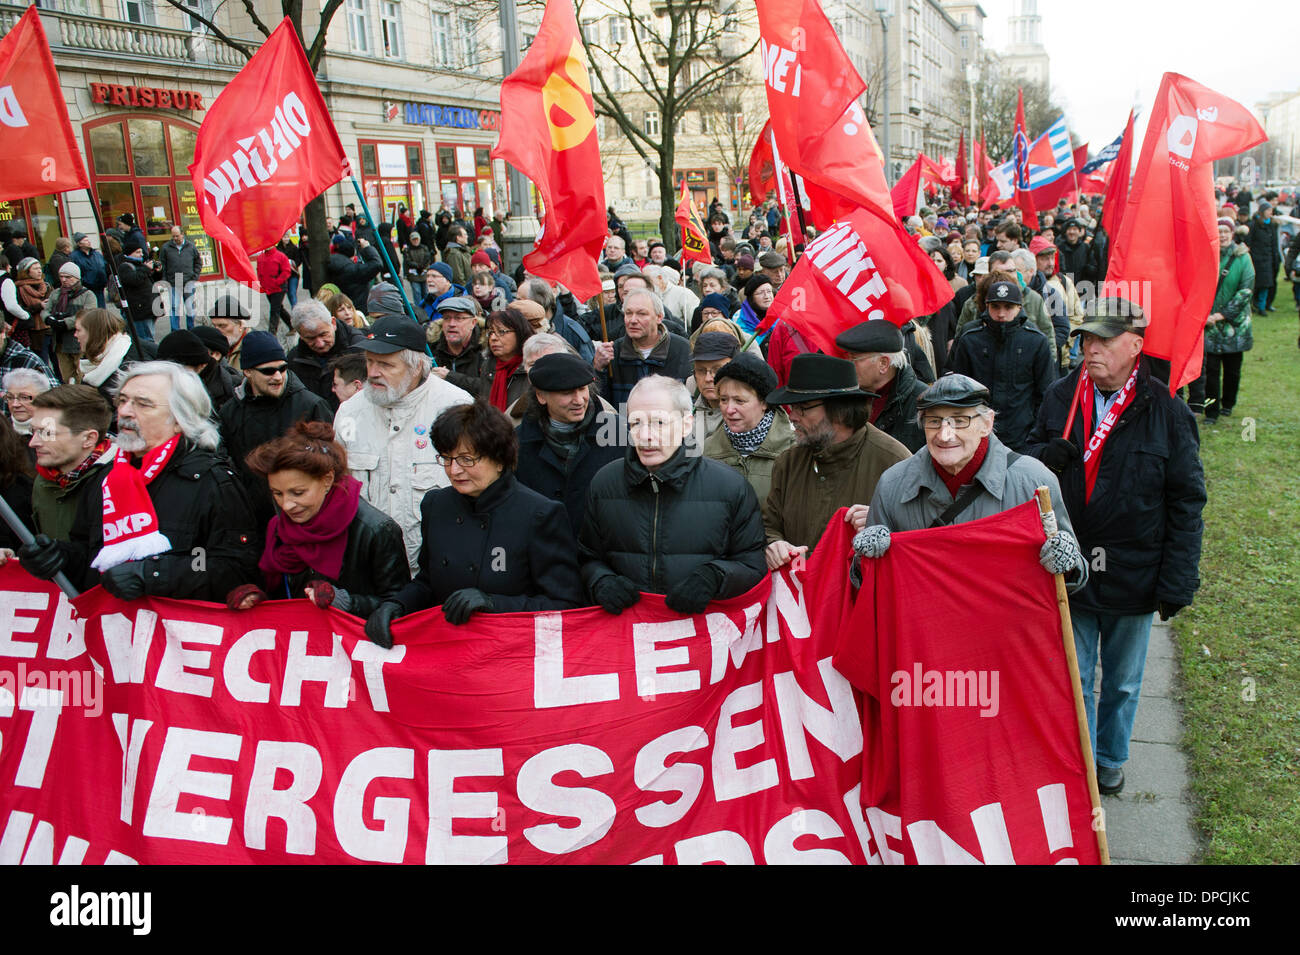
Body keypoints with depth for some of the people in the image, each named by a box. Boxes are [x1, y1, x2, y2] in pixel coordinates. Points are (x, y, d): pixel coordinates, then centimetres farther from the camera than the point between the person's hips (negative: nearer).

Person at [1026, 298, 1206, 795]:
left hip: (1133, 575, -1)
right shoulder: (1059, 398, -1)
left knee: (1123, 681, 19)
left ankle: (1111, 759, 42)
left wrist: (1177, 581, -10)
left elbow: (1186, 502, -6)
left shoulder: (1166, 410, -9)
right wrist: (1044, 455, -14)